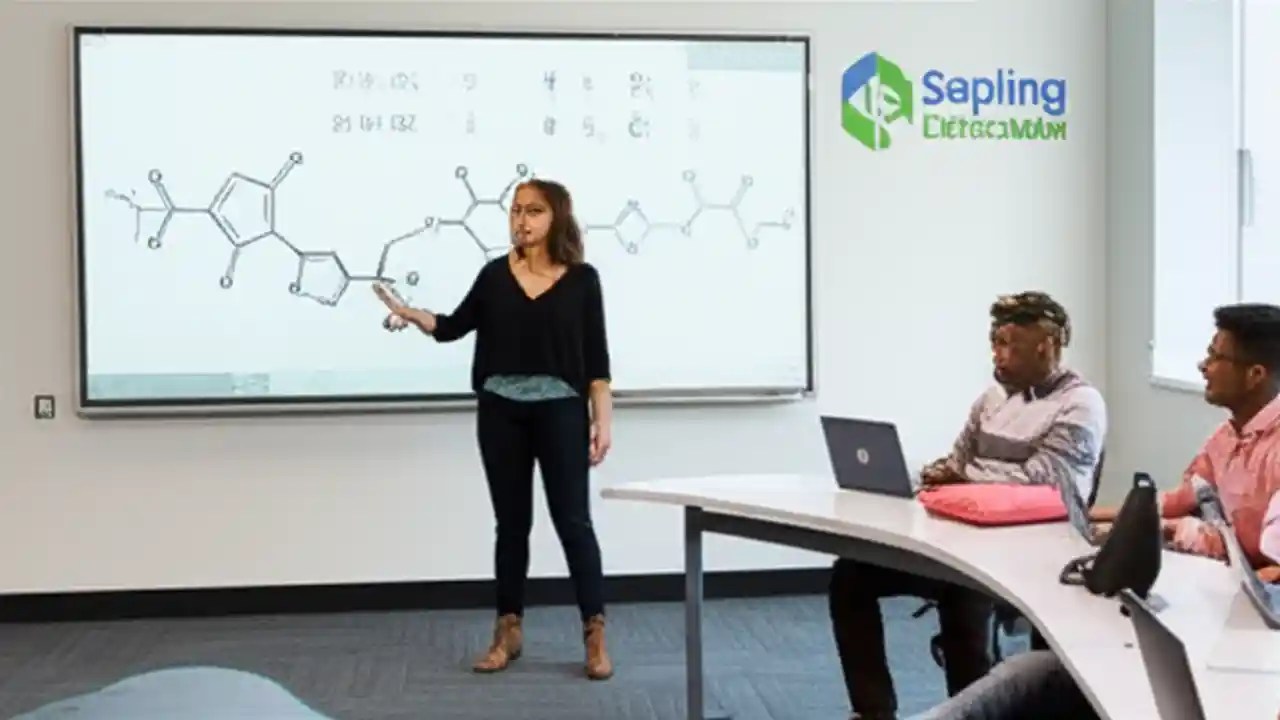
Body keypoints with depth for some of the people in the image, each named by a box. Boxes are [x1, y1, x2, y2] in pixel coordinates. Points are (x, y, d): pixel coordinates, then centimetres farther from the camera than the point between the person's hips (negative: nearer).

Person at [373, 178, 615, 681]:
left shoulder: (581, 279, -2)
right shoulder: (495, 275, 4)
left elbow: (596, 358, -2)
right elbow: (454, 327, 11)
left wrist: (603, 421, -7)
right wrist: (410, 314, -7)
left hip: (560, 412, -2)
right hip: (500, 412, 3)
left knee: (573, 520, -1)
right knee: (511, 522, 10)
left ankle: (595, 634, 6)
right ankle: (508, 631, 19)